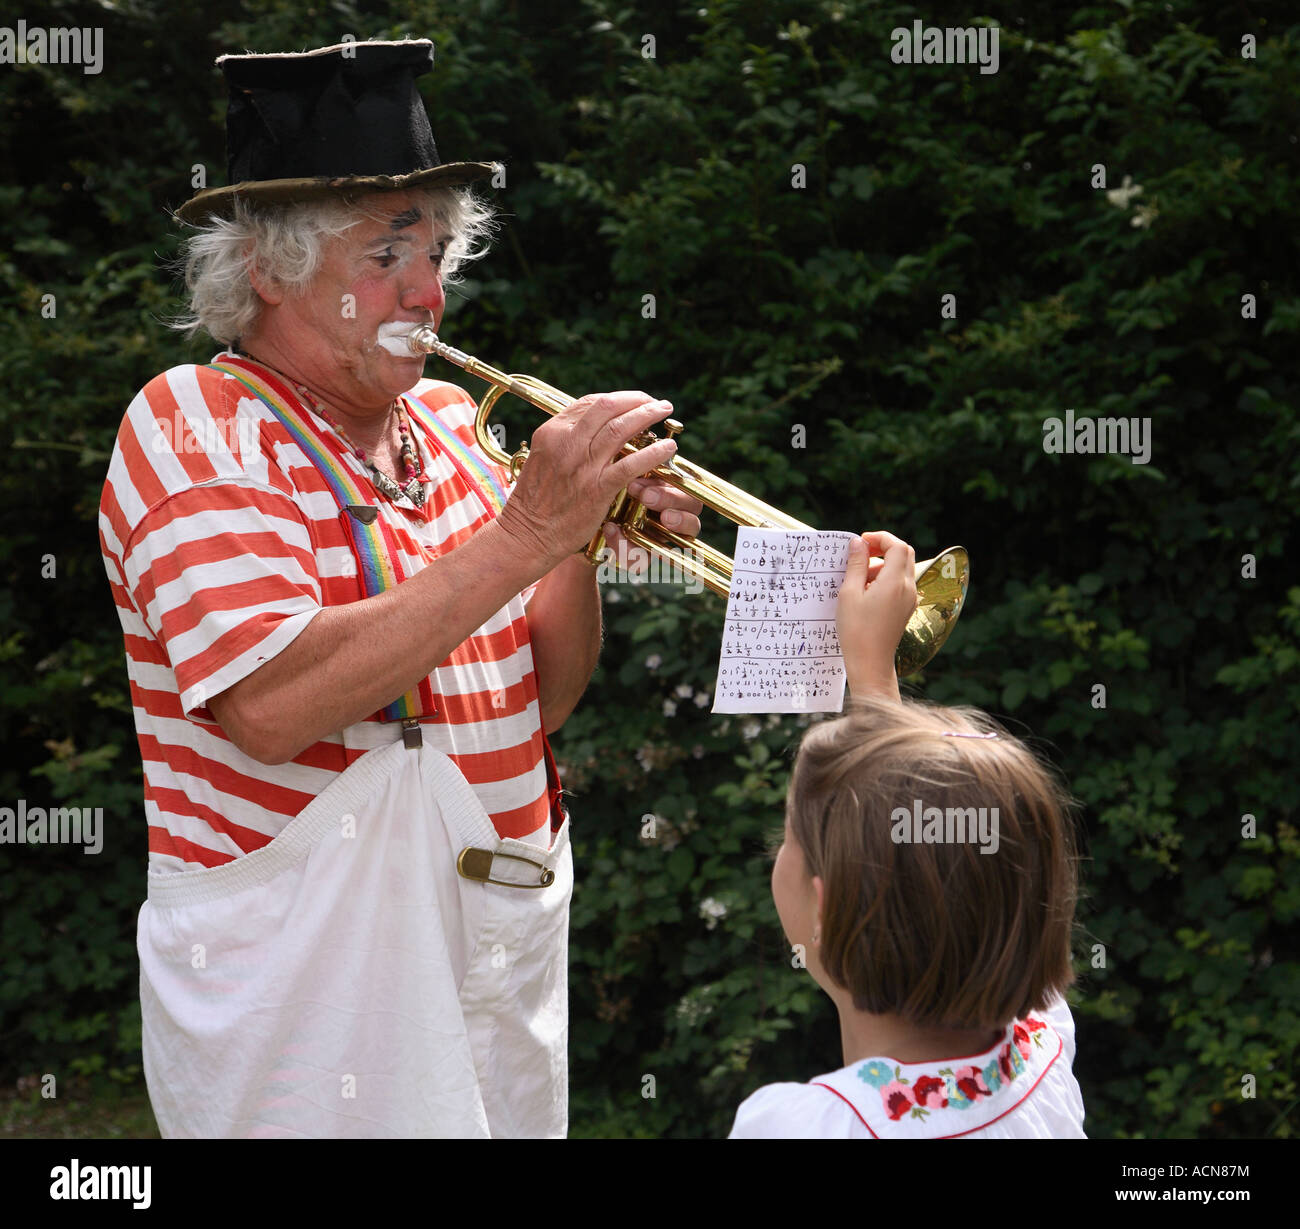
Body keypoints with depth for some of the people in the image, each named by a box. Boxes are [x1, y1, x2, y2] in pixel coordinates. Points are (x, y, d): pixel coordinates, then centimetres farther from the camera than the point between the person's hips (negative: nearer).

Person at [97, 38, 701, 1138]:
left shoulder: (446, 425, 9)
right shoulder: (191, 425, -10)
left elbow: (538, 699, 11)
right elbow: (271, 708, -24)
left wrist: (585, 542, -8)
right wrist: (525, 532, -23)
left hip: (506, 957, 6)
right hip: (310, 993, -6)